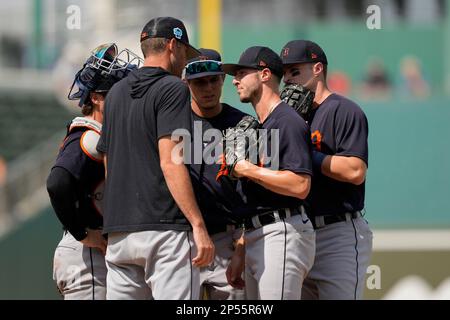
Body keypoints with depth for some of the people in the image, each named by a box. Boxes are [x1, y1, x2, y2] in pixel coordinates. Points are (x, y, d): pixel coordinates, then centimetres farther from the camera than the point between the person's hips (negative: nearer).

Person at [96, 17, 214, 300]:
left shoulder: (116, 93, 19)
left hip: (118, 231, 8)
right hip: (164, 228, -8)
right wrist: (198, 225, -18)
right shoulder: (172, 88, -5)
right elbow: (169, 162, -15)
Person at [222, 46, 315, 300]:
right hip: (256, 240, 10)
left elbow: (300, 186, -21)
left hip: (283, 236, -10)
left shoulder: (288, 122, -8)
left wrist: (248, 170, -13)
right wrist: (240, 252, 20)